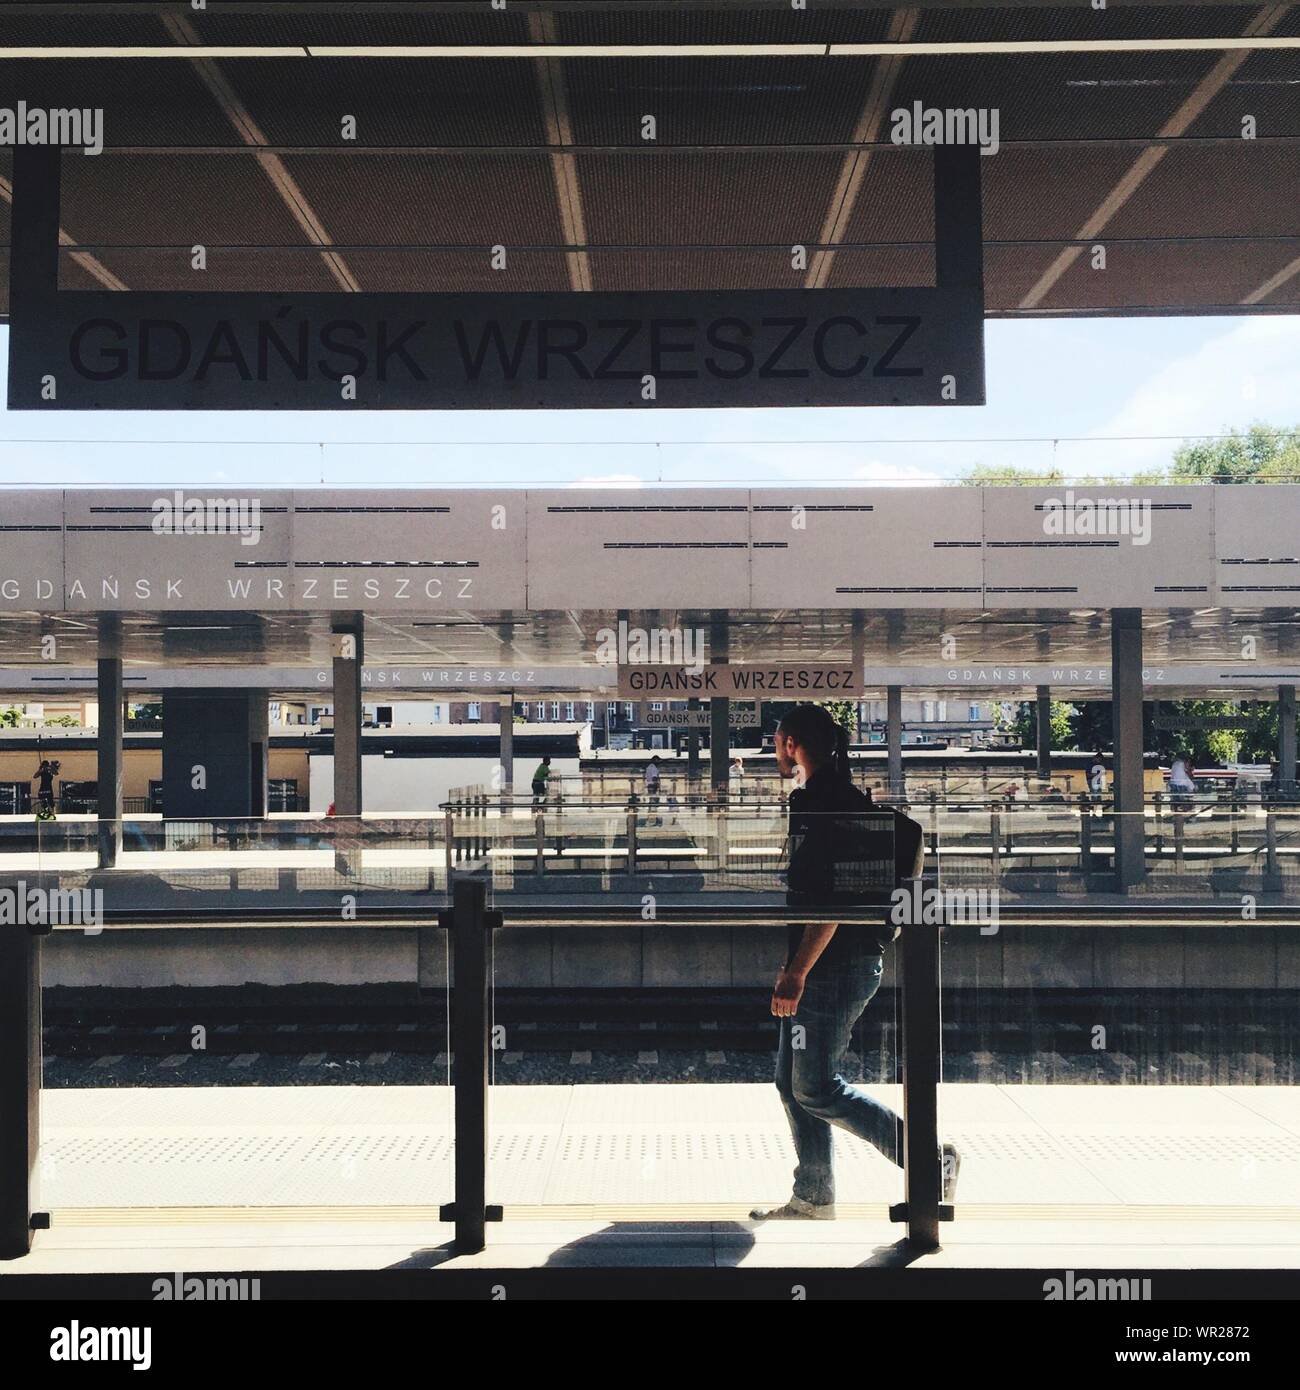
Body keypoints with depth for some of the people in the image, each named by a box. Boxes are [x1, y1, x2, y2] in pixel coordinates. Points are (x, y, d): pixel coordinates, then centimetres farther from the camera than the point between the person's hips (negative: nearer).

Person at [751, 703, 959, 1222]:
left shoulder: (828, 805, -17)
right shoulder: (818, 800, 16)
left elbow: (833, 900, -24)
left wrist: (796, 973, -23)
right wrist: (793, 966, 25)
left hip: (836, 967, -10)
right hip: (824, 967, 10)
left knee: (816, 1088, -5)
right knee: (793, 1082, 13)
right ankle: (813, 1198, 22)